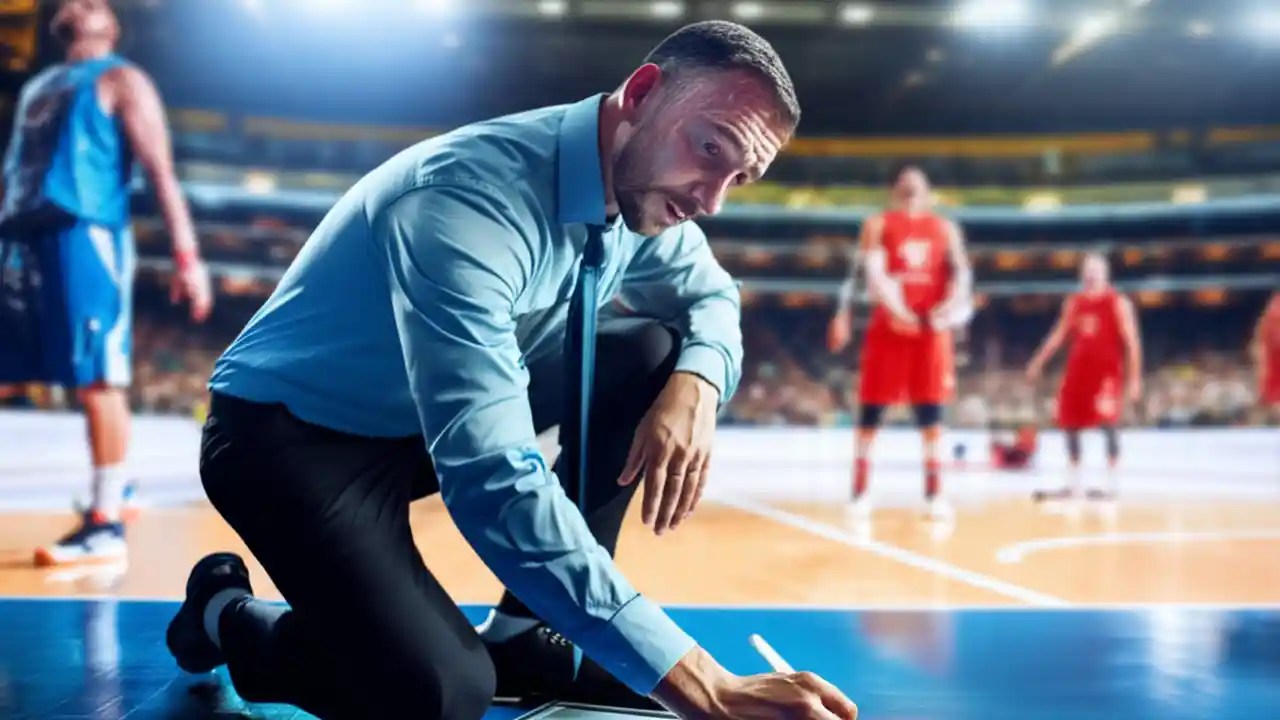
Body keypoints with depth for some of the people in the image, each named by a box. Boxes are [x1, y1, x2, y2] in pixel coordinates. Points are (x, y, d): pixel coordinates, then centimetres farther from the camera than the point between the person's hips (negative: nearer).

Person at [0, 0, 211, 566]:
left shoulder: (120, 81, 7)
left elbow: (161, 172, -3)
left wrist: (186, 255, -14)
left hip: (83, 236, -7)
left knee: (96, 381, -9)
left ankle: (106, 524, -6)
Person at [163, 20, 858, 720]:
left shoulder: (642, 190, -8)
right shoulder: (469, 199, -34)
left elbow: (712, 298, 10)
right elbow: (493, 482, -43)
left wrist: (696, 385, -18)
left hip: (448, 417, 8)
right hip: (292, 434, -8)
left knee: (655, 353, -6)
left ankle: (524, 637, 2)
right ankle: (226, 614, 4)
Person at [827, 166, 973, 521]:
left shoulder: (945, 229, 14)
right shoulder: (878, 224, 7)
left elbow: (961, 271, 2)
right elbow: (870, 271, -5)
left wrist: (954, 303, -19)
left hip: (931, 327, 2)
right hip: (888, 326, -2)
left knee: (931, 409, 1)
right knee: (872, 408, -1)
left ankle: (934, 492, 5)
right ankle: (860, 491, 5)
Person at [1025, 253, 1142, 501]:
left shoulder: (1118, 303, -4)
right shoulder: (1073, 302, 12)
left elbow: (1131, 341, -7)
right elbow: (1059, 333, 19)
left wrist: (1135, 378, -13)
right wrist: (1038, 361, 13)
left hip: (1107, 370, -6)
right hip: (1078, 369, 6)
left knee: (1107, 424, -12)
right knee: (1069, 425, 5)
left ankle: (1110, 485, -7)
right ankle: (1072, 484, 13)